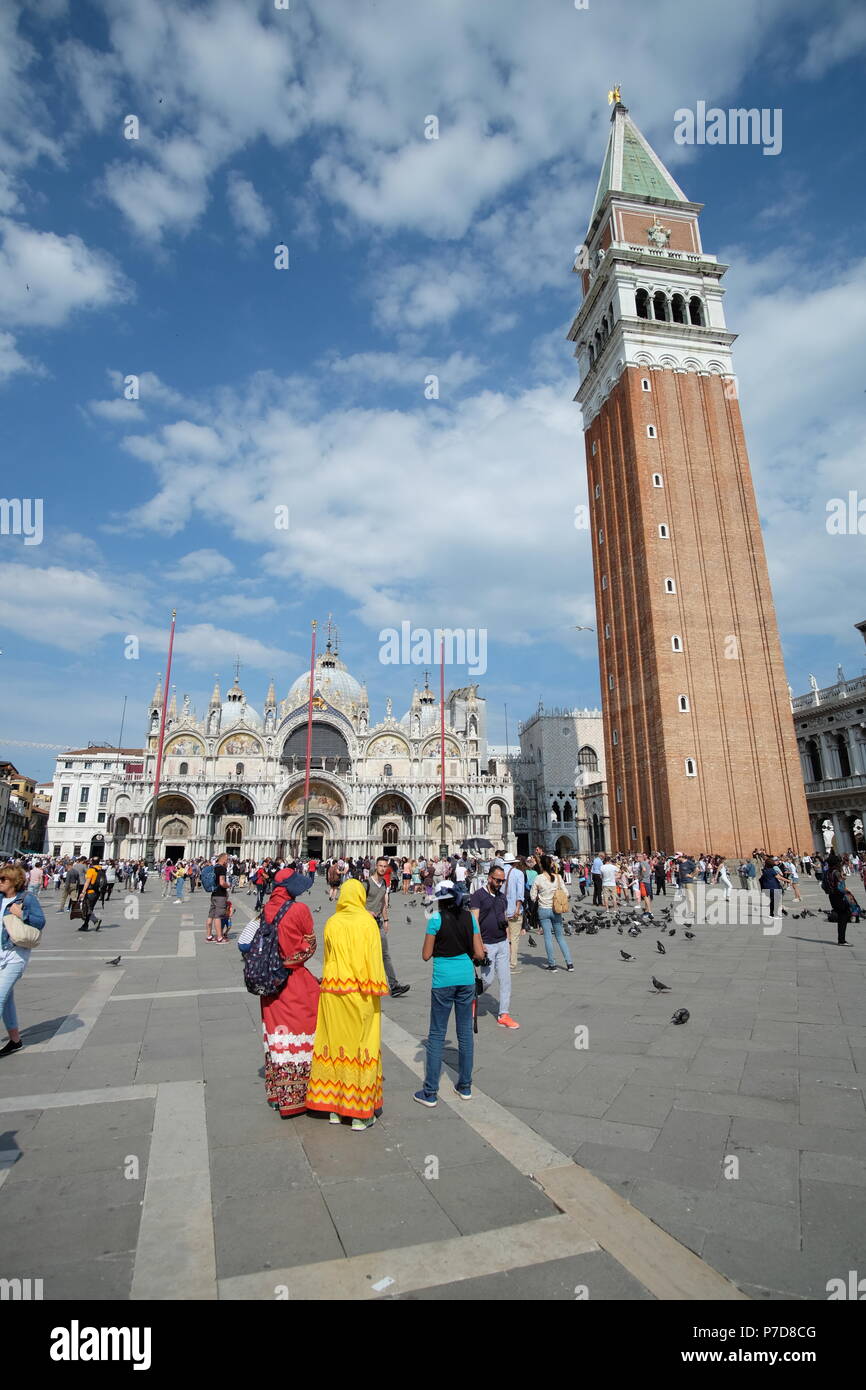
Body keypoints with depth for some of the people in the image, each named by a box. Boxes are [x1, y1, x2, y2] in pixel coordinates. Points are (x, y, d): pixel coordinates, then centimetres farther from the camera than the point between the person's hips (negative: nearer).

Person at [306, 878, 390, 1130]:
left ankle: (333, 1107, 25)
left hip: (332, 991, 4)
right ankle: (360, 1112, 13)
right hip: (359, 993, -3)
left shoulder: (331, 923, 0)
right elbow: (373, 957, -10)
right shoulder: (368, 922, -9)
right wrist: (377, 990, -4)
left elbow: (328, 957, 8)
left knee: (335, 1042, 13)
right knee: (361, 1044, 5)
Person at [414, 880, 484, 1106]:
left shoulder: (436, 918, -11)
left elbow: (426, 955, -8)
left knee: (437, 1034, 6)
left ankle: (430, 1092, 13)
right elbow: (479, 954, 0)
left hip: (443, 979, -4)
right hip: (466, 977, 4)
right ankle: (465, 1087, 25)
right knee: (465, 1032, 14)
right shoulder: (469, 917, 0)